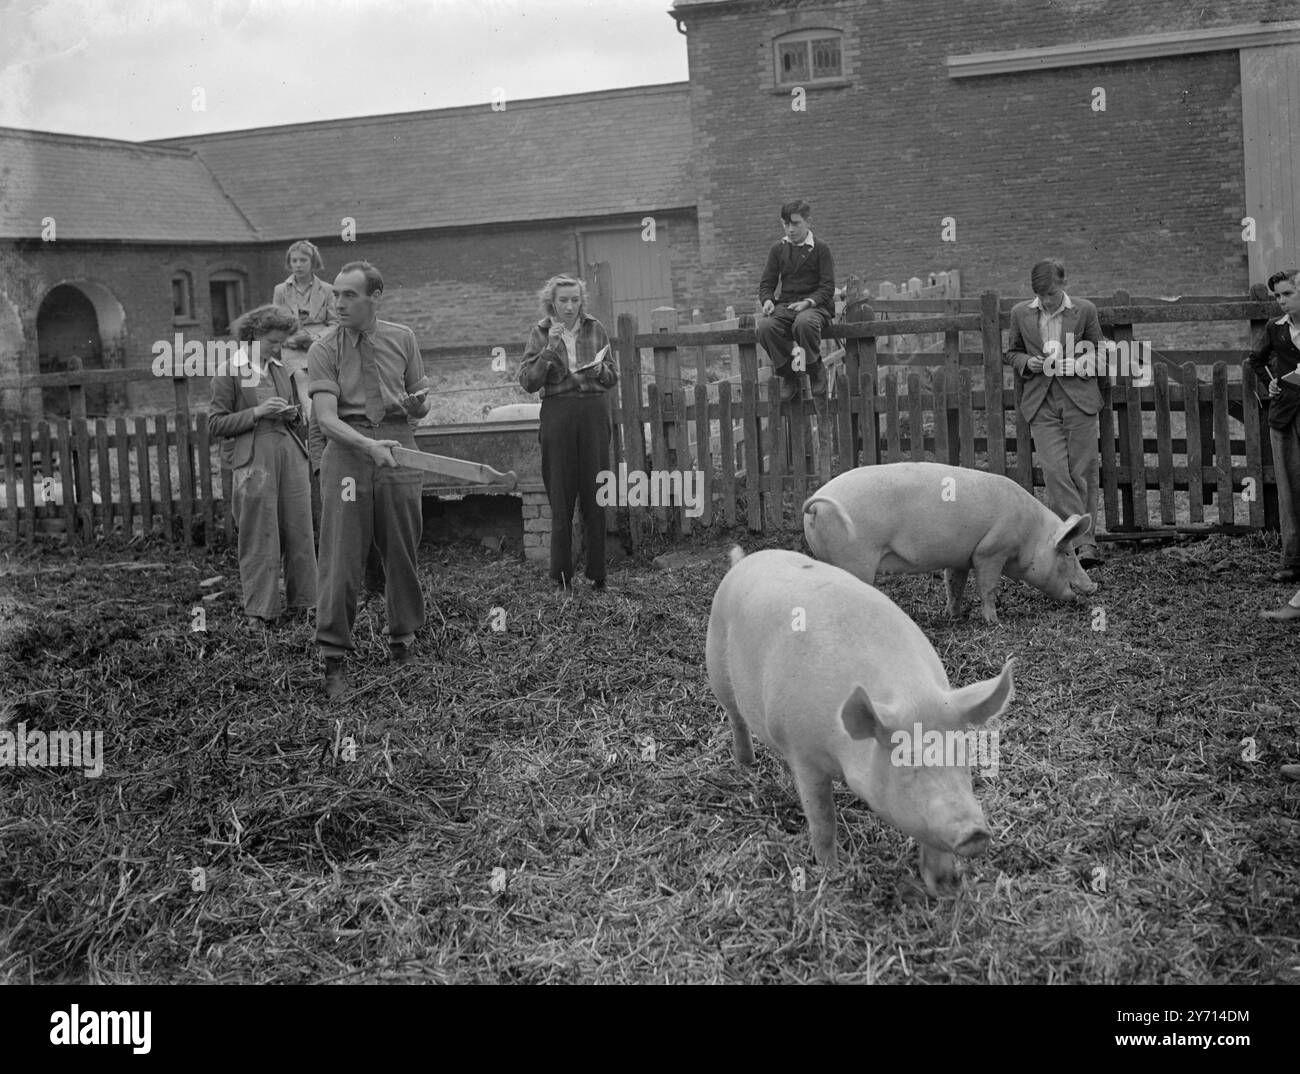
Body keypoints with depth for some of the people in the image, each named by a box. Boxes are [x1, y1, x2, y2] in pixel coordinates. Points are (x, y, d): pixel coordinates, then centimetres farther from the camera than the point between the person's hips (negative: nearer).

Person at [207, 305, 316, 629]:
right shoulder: (229, 371, -3)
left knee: (299, 531, 7)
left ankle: (304, 601, 17)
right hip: (252, 459, -5)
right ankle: (260, 611, 6)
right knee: (259, 536, -2)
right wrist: (256, 412, -15)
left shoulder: (281, 368, 14)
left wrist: (293, 413, 2)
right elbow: (216, 424, -5)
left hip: (289, 453, 6)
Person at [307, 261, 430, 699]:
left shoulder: (402, 339, 9)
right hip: (346, 451, -2)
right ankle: (335, 659, 1)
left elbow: (419, 409, 17)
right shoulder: (324, 350, 0)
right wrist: (369, 445, -27)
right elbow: (327, 418, -12)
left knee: (402, 555, 8)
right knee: (340, 559, -5)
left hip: (397, 449, 2)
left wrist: (417, 403, -8)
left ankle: (403, 643, 26)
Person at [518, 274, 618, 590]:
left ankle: (596, 573, 9)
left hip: (594, 415, 1)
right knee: (561, 497, 1)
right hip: (558, 418, -1)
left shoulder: (595, 329, 9)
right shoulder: (540, 333, 4)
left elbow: (613, 378, 14)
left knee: (595, 498, 2)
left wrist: (600, 370, -8)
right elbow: (528, 382, -5)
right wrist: (549, 349, -15)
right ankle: (561, 576, 8)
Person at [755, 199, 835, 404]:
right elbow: (766, 283, 14)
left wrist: (808, 302, -20)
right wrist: (767, 300, -10)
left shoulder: (820, 248, 3)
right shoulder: (778, 249, 14)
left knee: (804, 323, -41)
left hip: (816, 305, -3)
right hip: (786, 306, 3)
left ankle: (816, 371, -15)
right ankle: (788, 375, -12)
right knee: (764, 327, -31)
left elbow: (827, 287, -3)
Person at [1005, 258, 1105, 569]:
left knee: (1082, 472, 0)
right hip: (1041, 404, 1)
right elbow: (1011, 352, 18)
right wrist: (1027, 363, -4)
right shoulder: (1021, 313, 7)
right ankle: (1081, 540, -10)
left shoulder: (1085, 310, 3)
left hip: (1079, 400, -1)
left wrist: (1077, 365, -9)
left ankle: (1086, 543, 7)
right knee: (1055, 472, -11)